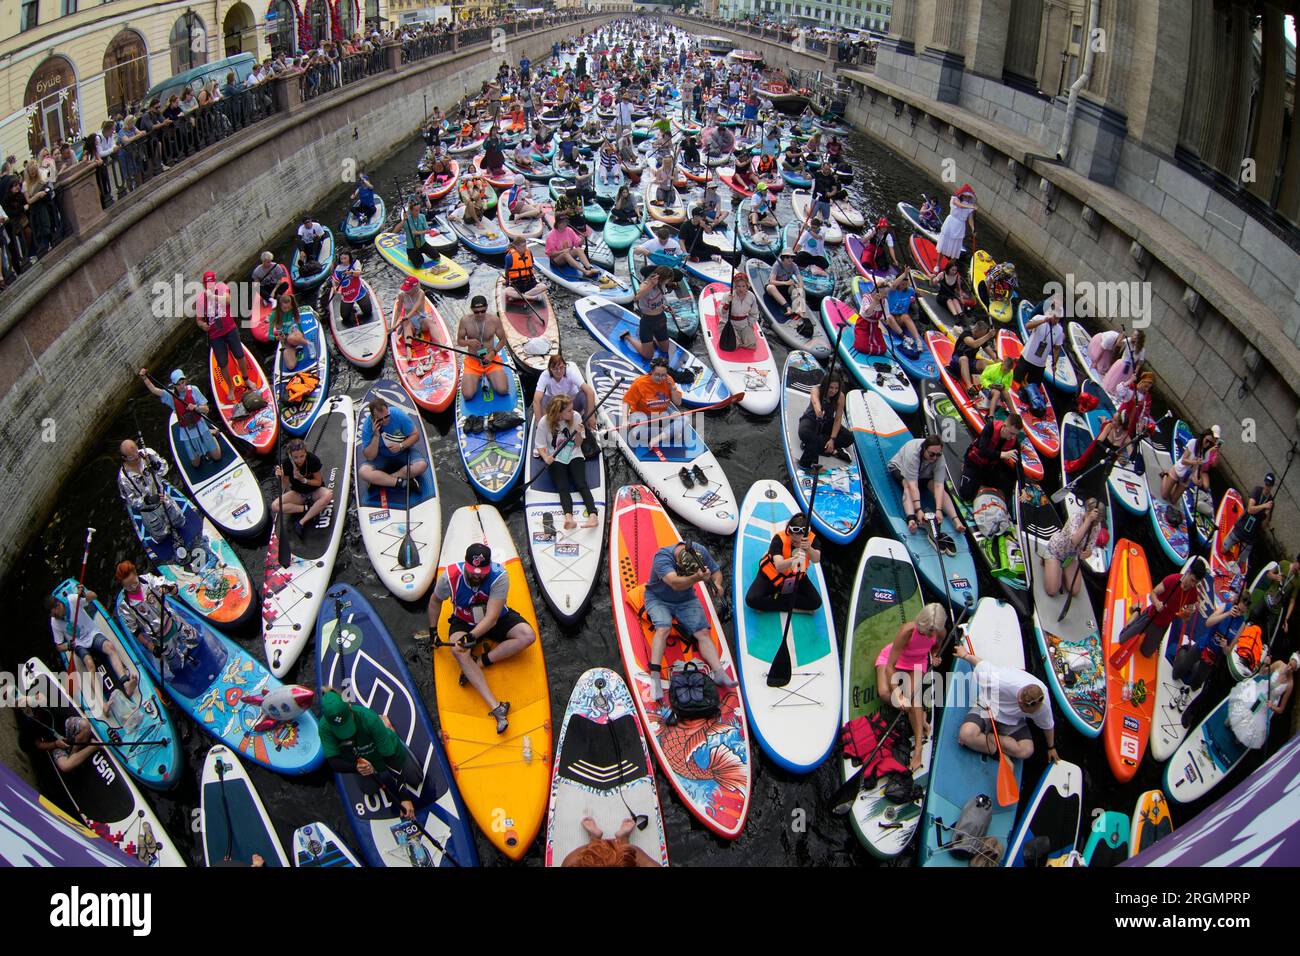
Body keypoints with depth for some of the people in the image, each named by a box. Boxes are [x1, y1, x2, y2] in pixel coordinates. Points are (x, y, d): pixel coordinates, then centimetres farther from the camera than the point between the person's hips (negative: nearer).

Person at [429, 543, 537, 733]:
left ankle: (481, 662, -23)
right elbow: (435, 600, 0)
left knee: (528, 635, -24)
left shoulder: (500, 576, -30)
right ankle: (496, 707, -40)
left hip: (497, 618, 0)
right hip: (464, 621, 0)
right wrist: (433, 631, 3)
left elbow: (491, 618, -33)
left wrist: (472, 637, -48)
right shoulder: (450, 576, -23)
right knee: (459, 651, -32)